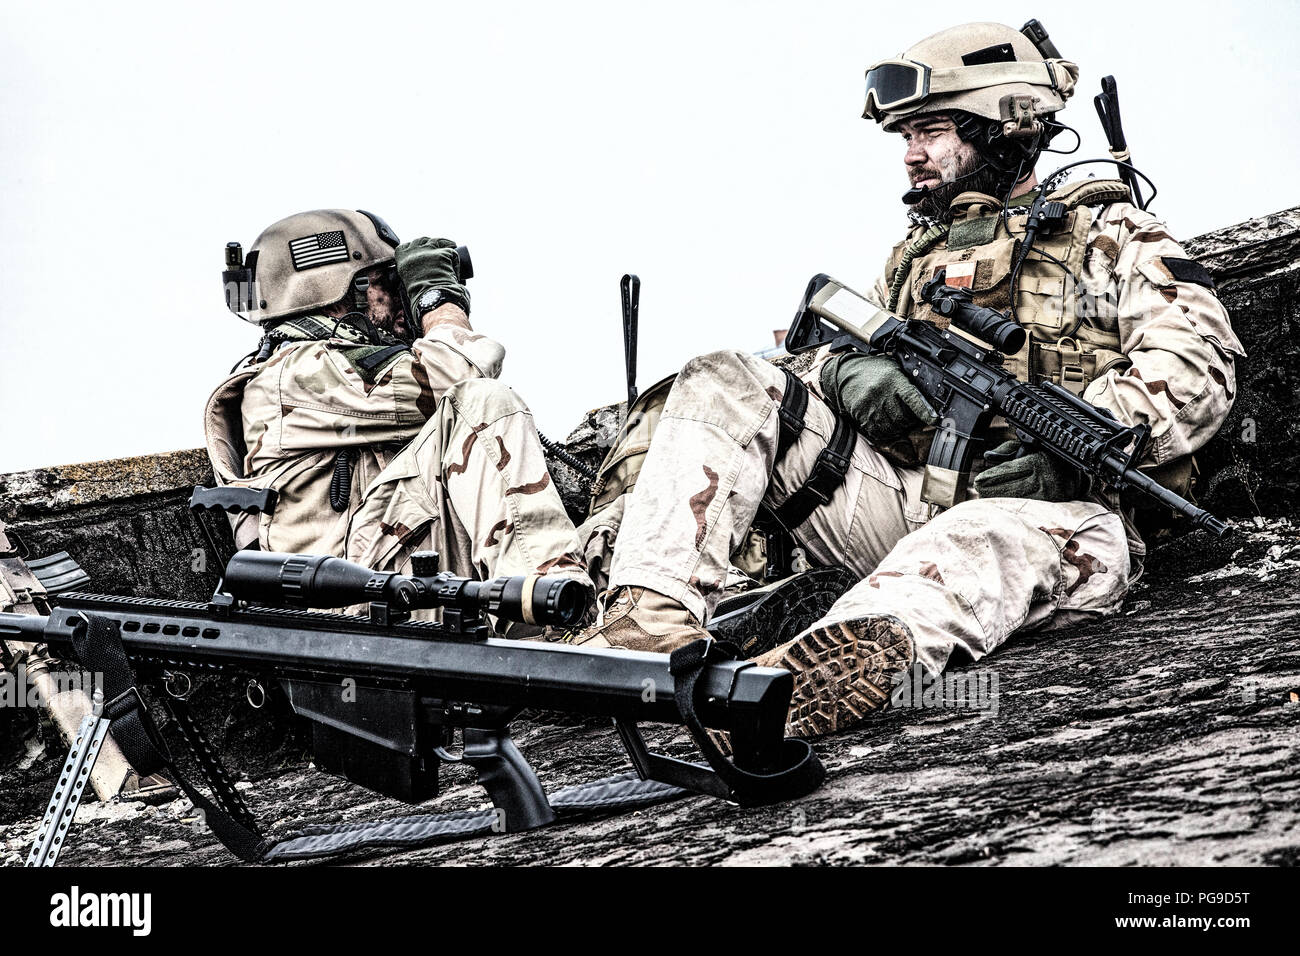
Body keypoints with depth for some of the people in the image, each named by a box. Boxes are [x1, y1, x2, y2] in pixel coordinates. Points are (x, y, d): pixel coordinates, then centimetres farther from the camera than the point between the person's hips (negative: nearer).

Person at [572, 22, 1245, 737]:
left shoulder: (1108, 234, 11)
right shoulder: (916, 254, 28)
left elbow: (1198, 365, -4)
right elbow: (826, 349, 22)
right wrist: (848, 371, -4)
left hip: (1048, 505, -5)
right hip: (900, 496, 6)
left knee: (1005, 534, -43)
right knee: (723, 384, -8)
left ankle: (859, 651, -76)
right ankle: (655, 617, -28)